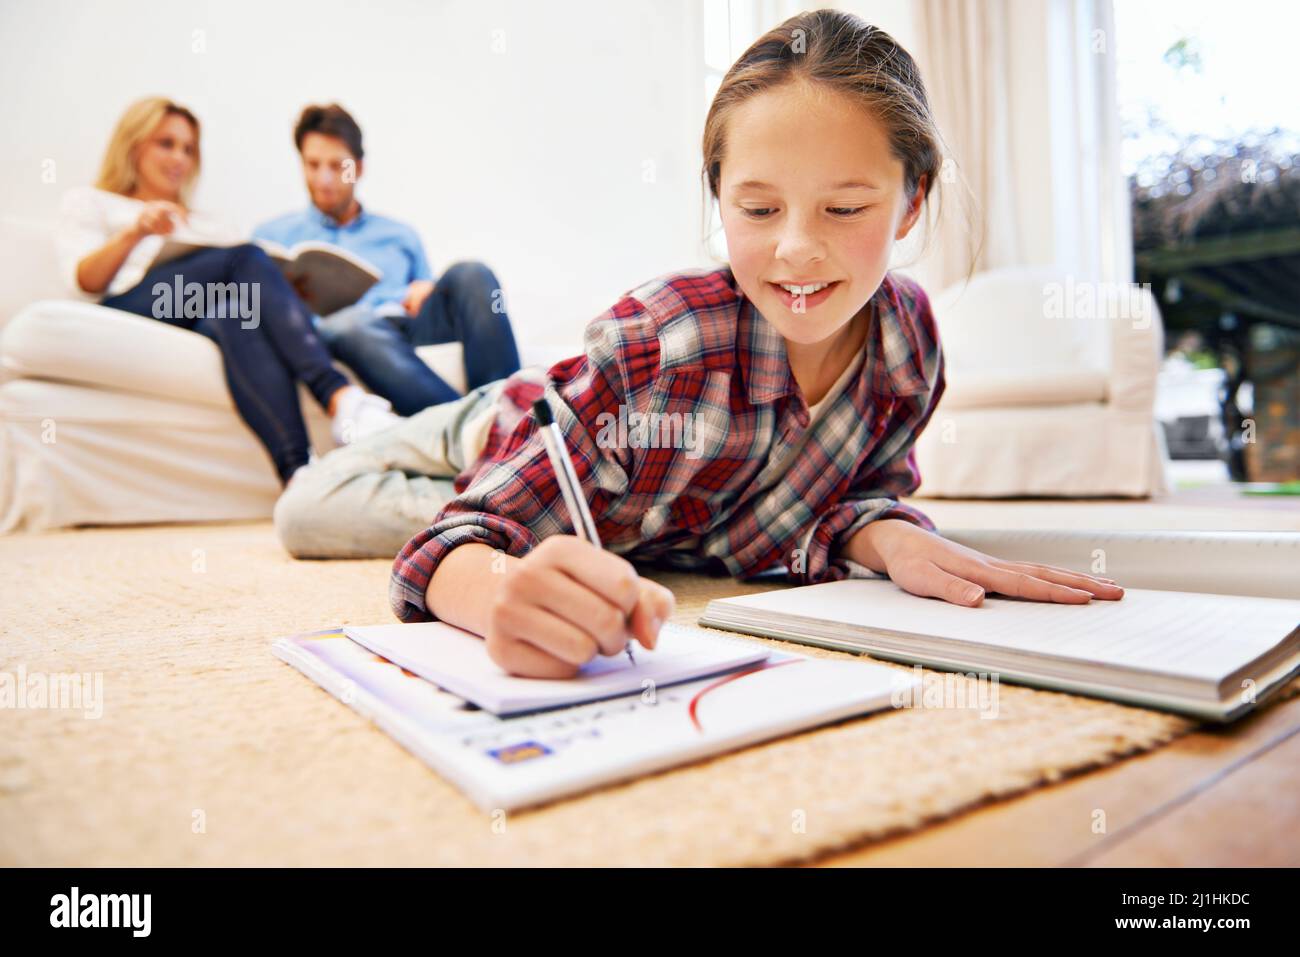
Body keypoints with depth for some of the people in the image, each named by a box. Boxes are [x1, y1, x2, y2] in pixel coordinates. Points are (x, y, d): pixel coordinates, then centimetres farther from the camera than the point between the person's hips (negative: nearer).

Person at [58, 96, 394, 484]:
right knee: (245, 257, -30)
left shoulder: (208, 227, 38)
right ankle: (338, 394, -53)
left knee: (231, 316, -36)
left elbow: (238, 285, 20)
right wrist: (135, 232, -11)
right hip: (128, 313, -3)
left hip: (207, 318, 3)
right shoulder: (89, 203, 28)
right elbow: (85, 282, 7)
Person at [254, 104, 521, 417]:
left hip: (409, 325, 3)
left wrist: (428, 292, 2)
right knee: (351, 323, -40)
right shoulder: (272, 236, 27)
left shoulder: (400, 235, 32)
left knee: (469, 274, -28)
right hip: (335, 330, -2)